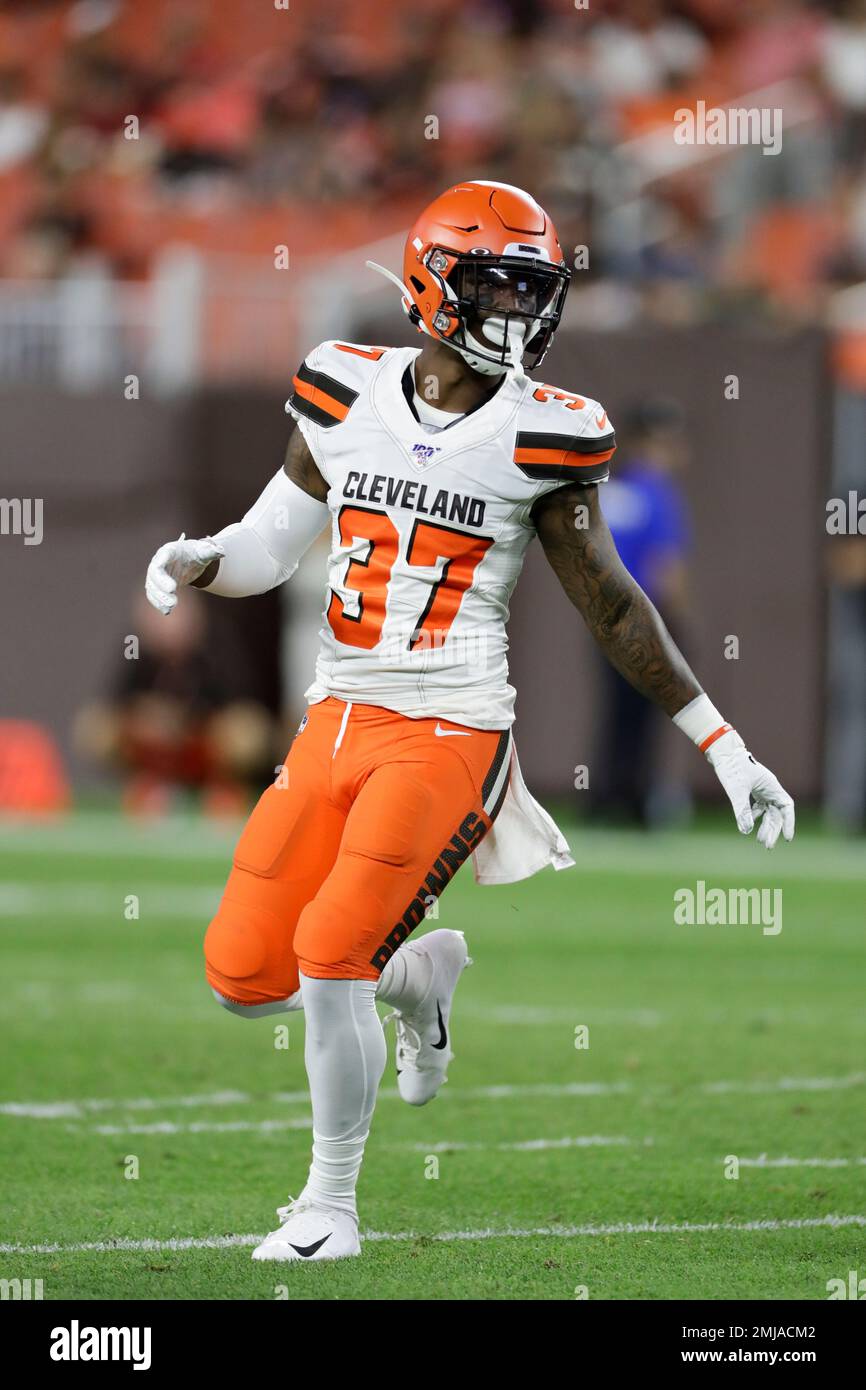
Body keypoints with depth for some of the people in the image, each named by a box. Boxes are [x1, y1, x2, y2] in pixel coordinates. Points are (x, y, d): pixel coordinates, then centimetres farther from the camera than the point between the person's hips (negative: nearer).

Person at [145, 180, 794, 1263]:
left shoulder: (542, 436, -4)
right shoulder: (346, 397, 2)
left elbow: (614, 611, 3)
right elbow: (271, 542, 12)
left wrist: (728, 752, 2)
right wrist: (194, 563, -11)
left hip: (452, 733, -4)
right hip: (336, 724, 4)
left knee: (332, 956, -15)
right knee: (244, 976, 0)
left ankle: (331, 1208, 5)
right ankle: (421, 973, 32)